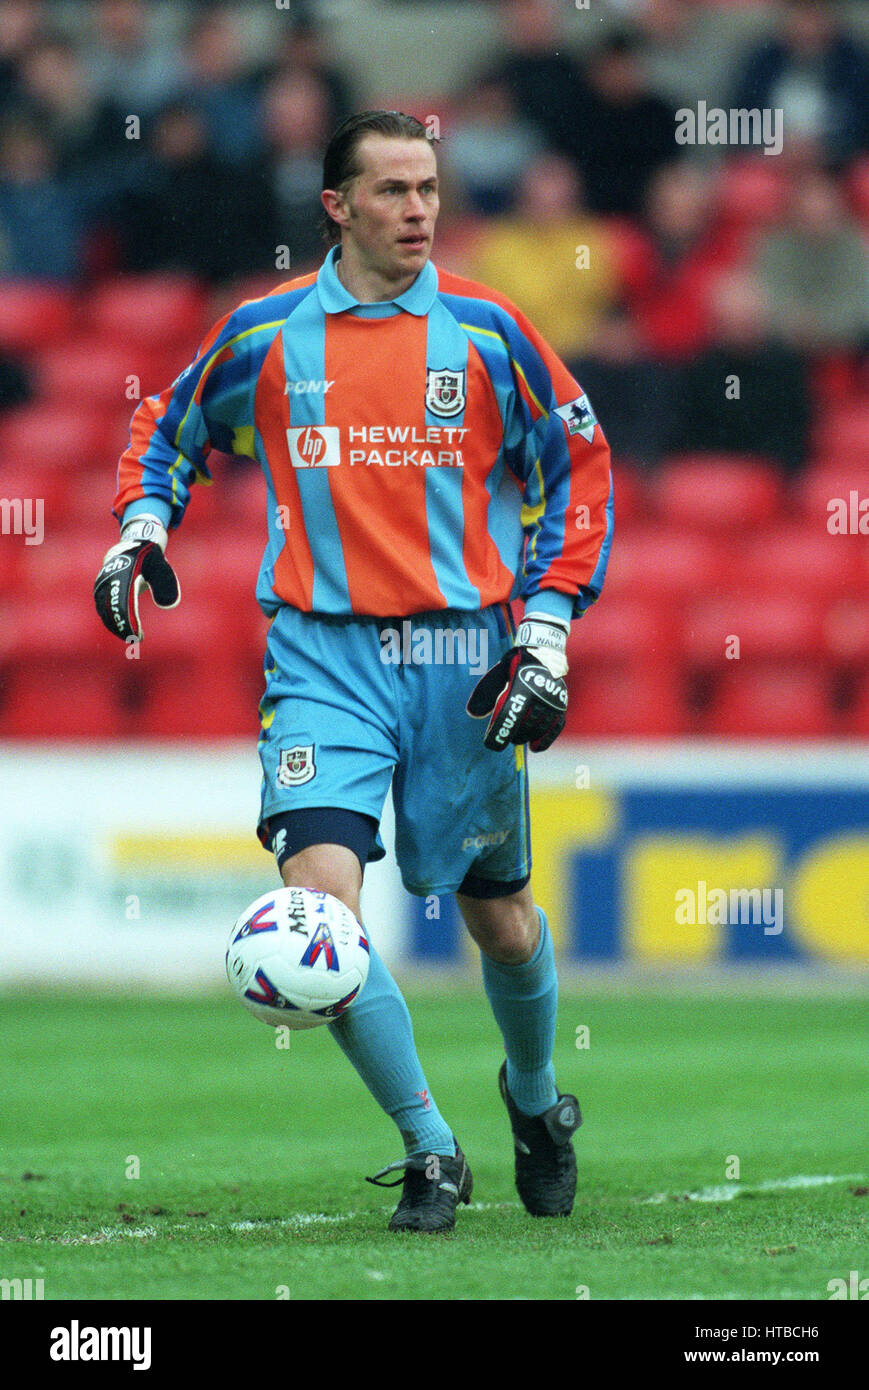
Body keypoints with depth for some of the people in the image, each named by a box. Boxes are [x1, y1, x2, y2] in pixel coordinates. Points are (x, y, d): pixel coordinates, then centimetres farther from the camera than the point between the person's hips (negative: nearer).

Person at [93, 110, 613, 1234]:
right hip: (323, 652, 0)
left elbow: (580, 468, 7)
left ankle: (535, 1097, 40)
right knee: (319, 891, -18)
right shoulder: (265, 334, 3)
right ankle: (430, 1152, -5)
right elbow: (169, 429, 21)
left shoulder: (484, 330, 1)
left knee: (498, 916, 9)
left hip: (461, 653, 0)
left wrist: (547, 627, -1)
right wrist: (141, 527, 3)